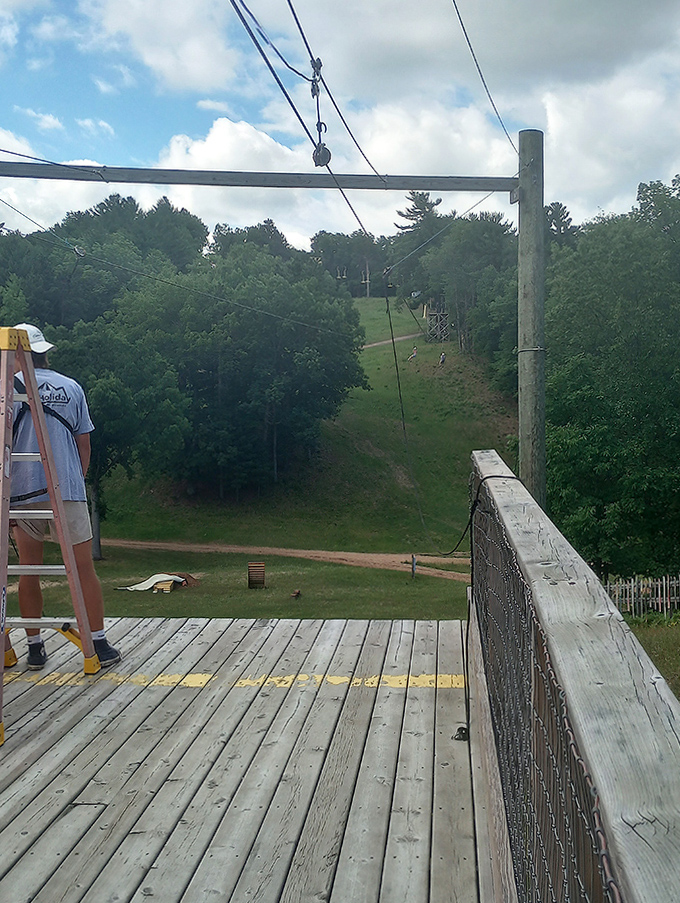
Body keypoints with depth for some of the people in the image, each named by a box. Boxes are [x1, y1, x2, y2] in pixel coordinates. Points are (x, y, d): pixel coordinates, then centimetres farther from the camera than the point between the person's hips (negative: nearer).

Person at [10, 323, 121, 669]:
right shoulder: (72, 388, 8)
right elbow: (84, 445, 9)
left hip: (24, 491, 0)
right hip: (68, 491, 1)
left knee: (28, 571, 10)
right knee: (84, 568, 5)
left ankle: (35, 647, 15)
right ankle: (99, 644, 7)